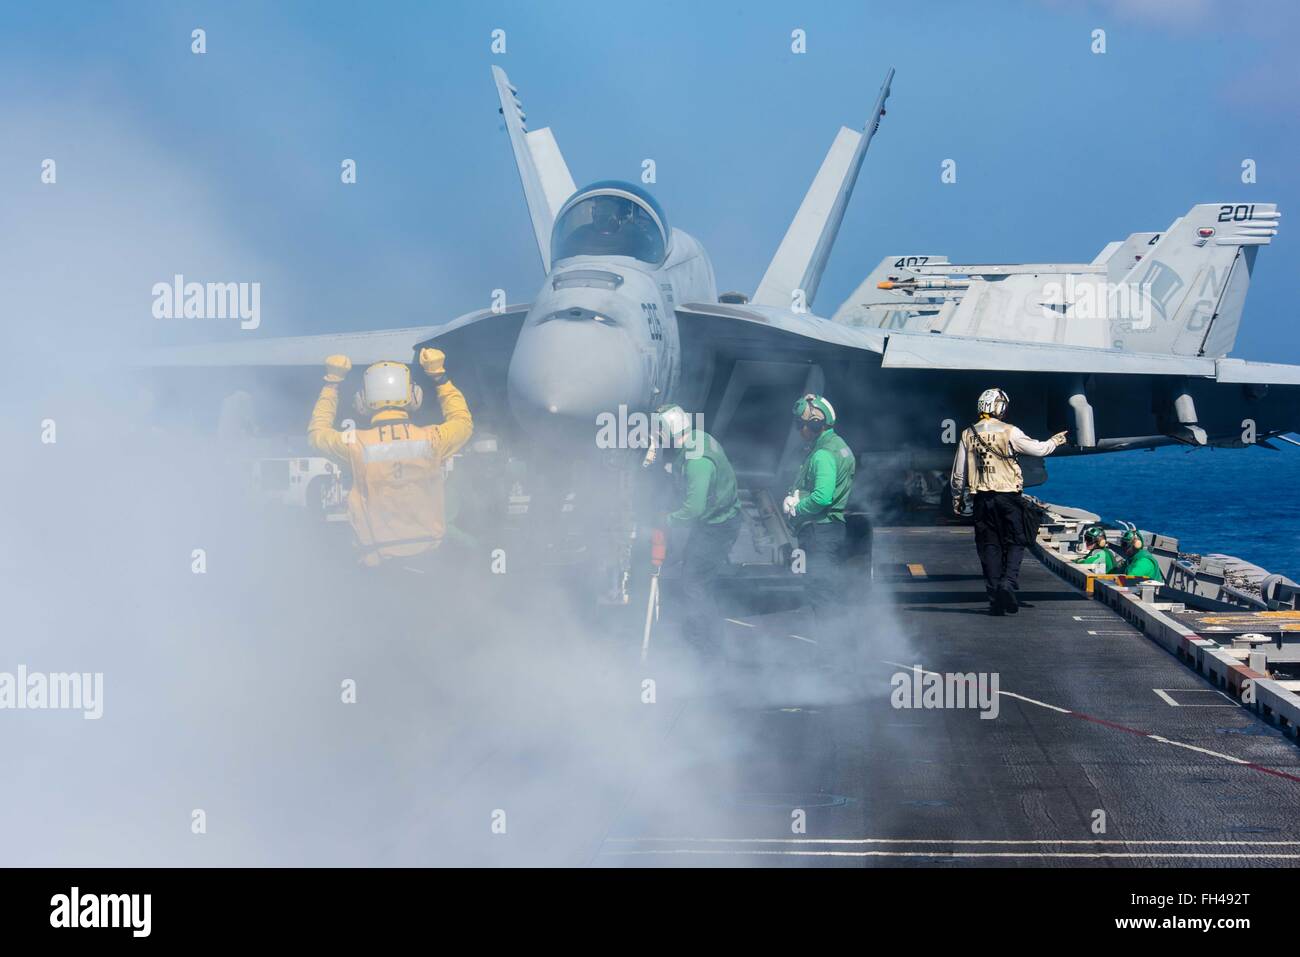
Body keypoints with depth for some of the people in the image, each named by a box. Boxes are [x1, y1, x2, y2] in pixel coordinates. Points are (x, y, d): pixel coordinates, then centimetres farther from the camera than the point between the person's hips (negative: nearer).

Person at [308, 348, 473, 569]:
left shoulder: (356, 444, -20)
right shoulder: (432, 439, -18)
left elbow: (317, 431, 3)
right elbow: (463, 422, 7)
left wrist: (331, 383, 12)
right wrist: (440, 377, 13)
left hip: (376, 556, -1)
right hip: (427, 549, 1)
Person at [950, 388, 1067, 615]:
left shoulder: (968, 435, 5)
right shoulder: (1009, 432, -6)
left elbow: (958, 472, 9)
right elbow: (1038, 449, 1)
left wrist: (958, 498, 20)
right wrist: (1055, 442, 22)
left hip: (982, 497, 3)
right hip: (1009, 496, -3)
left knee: (989, 545, 7)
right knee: (1015, 542, 7)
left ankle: (994, 597, 4)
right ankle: (1008, 582, -15)